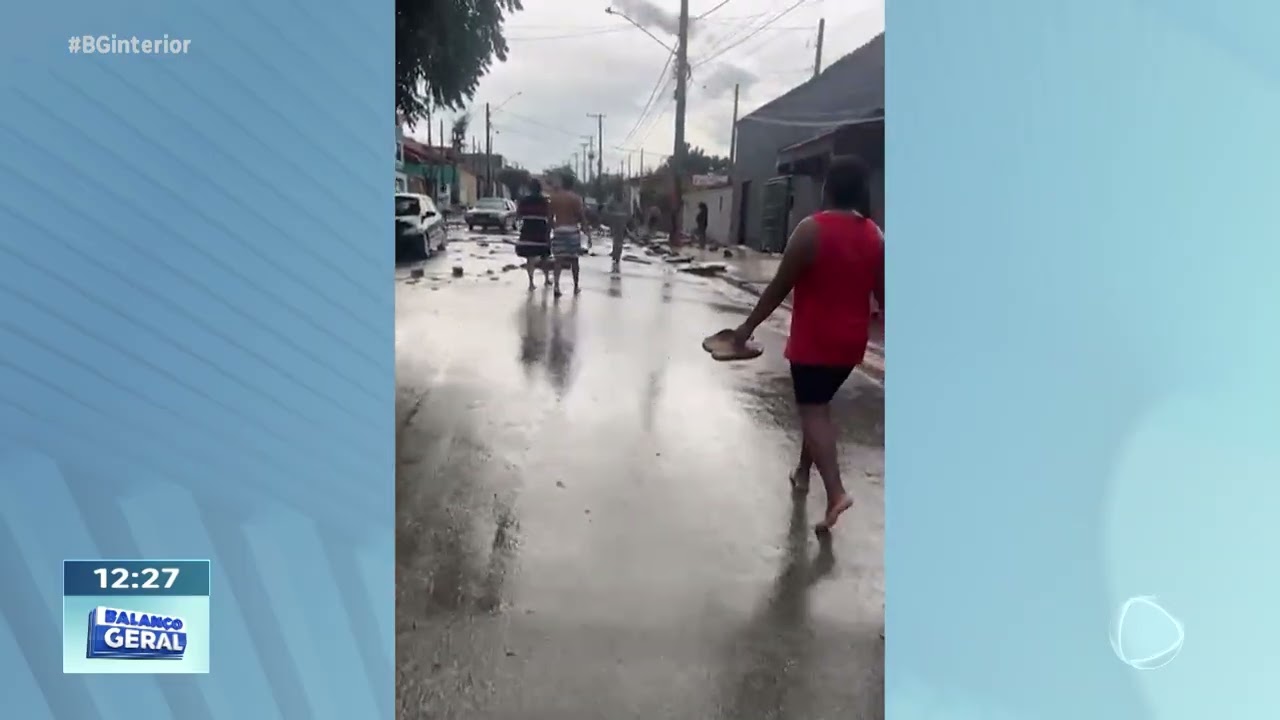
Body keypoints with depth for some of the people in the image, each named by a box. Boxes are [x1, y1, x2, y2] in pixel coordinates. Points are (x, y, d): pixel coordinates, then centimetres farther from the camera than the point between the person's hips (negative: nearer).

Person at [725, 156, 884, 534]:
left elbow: (780, 286, -13)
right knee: (818, 405, 21)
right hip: (851, 342, 6)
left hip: (813, 341, -6)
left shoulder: (812, 229, -15)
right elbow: (882, 294, 7)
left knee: (812, 411, 0)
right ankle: (803, 472, 32)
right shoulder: (875, 236, 2)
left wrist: (749, 325, -5)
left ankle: (835, 491, -13)